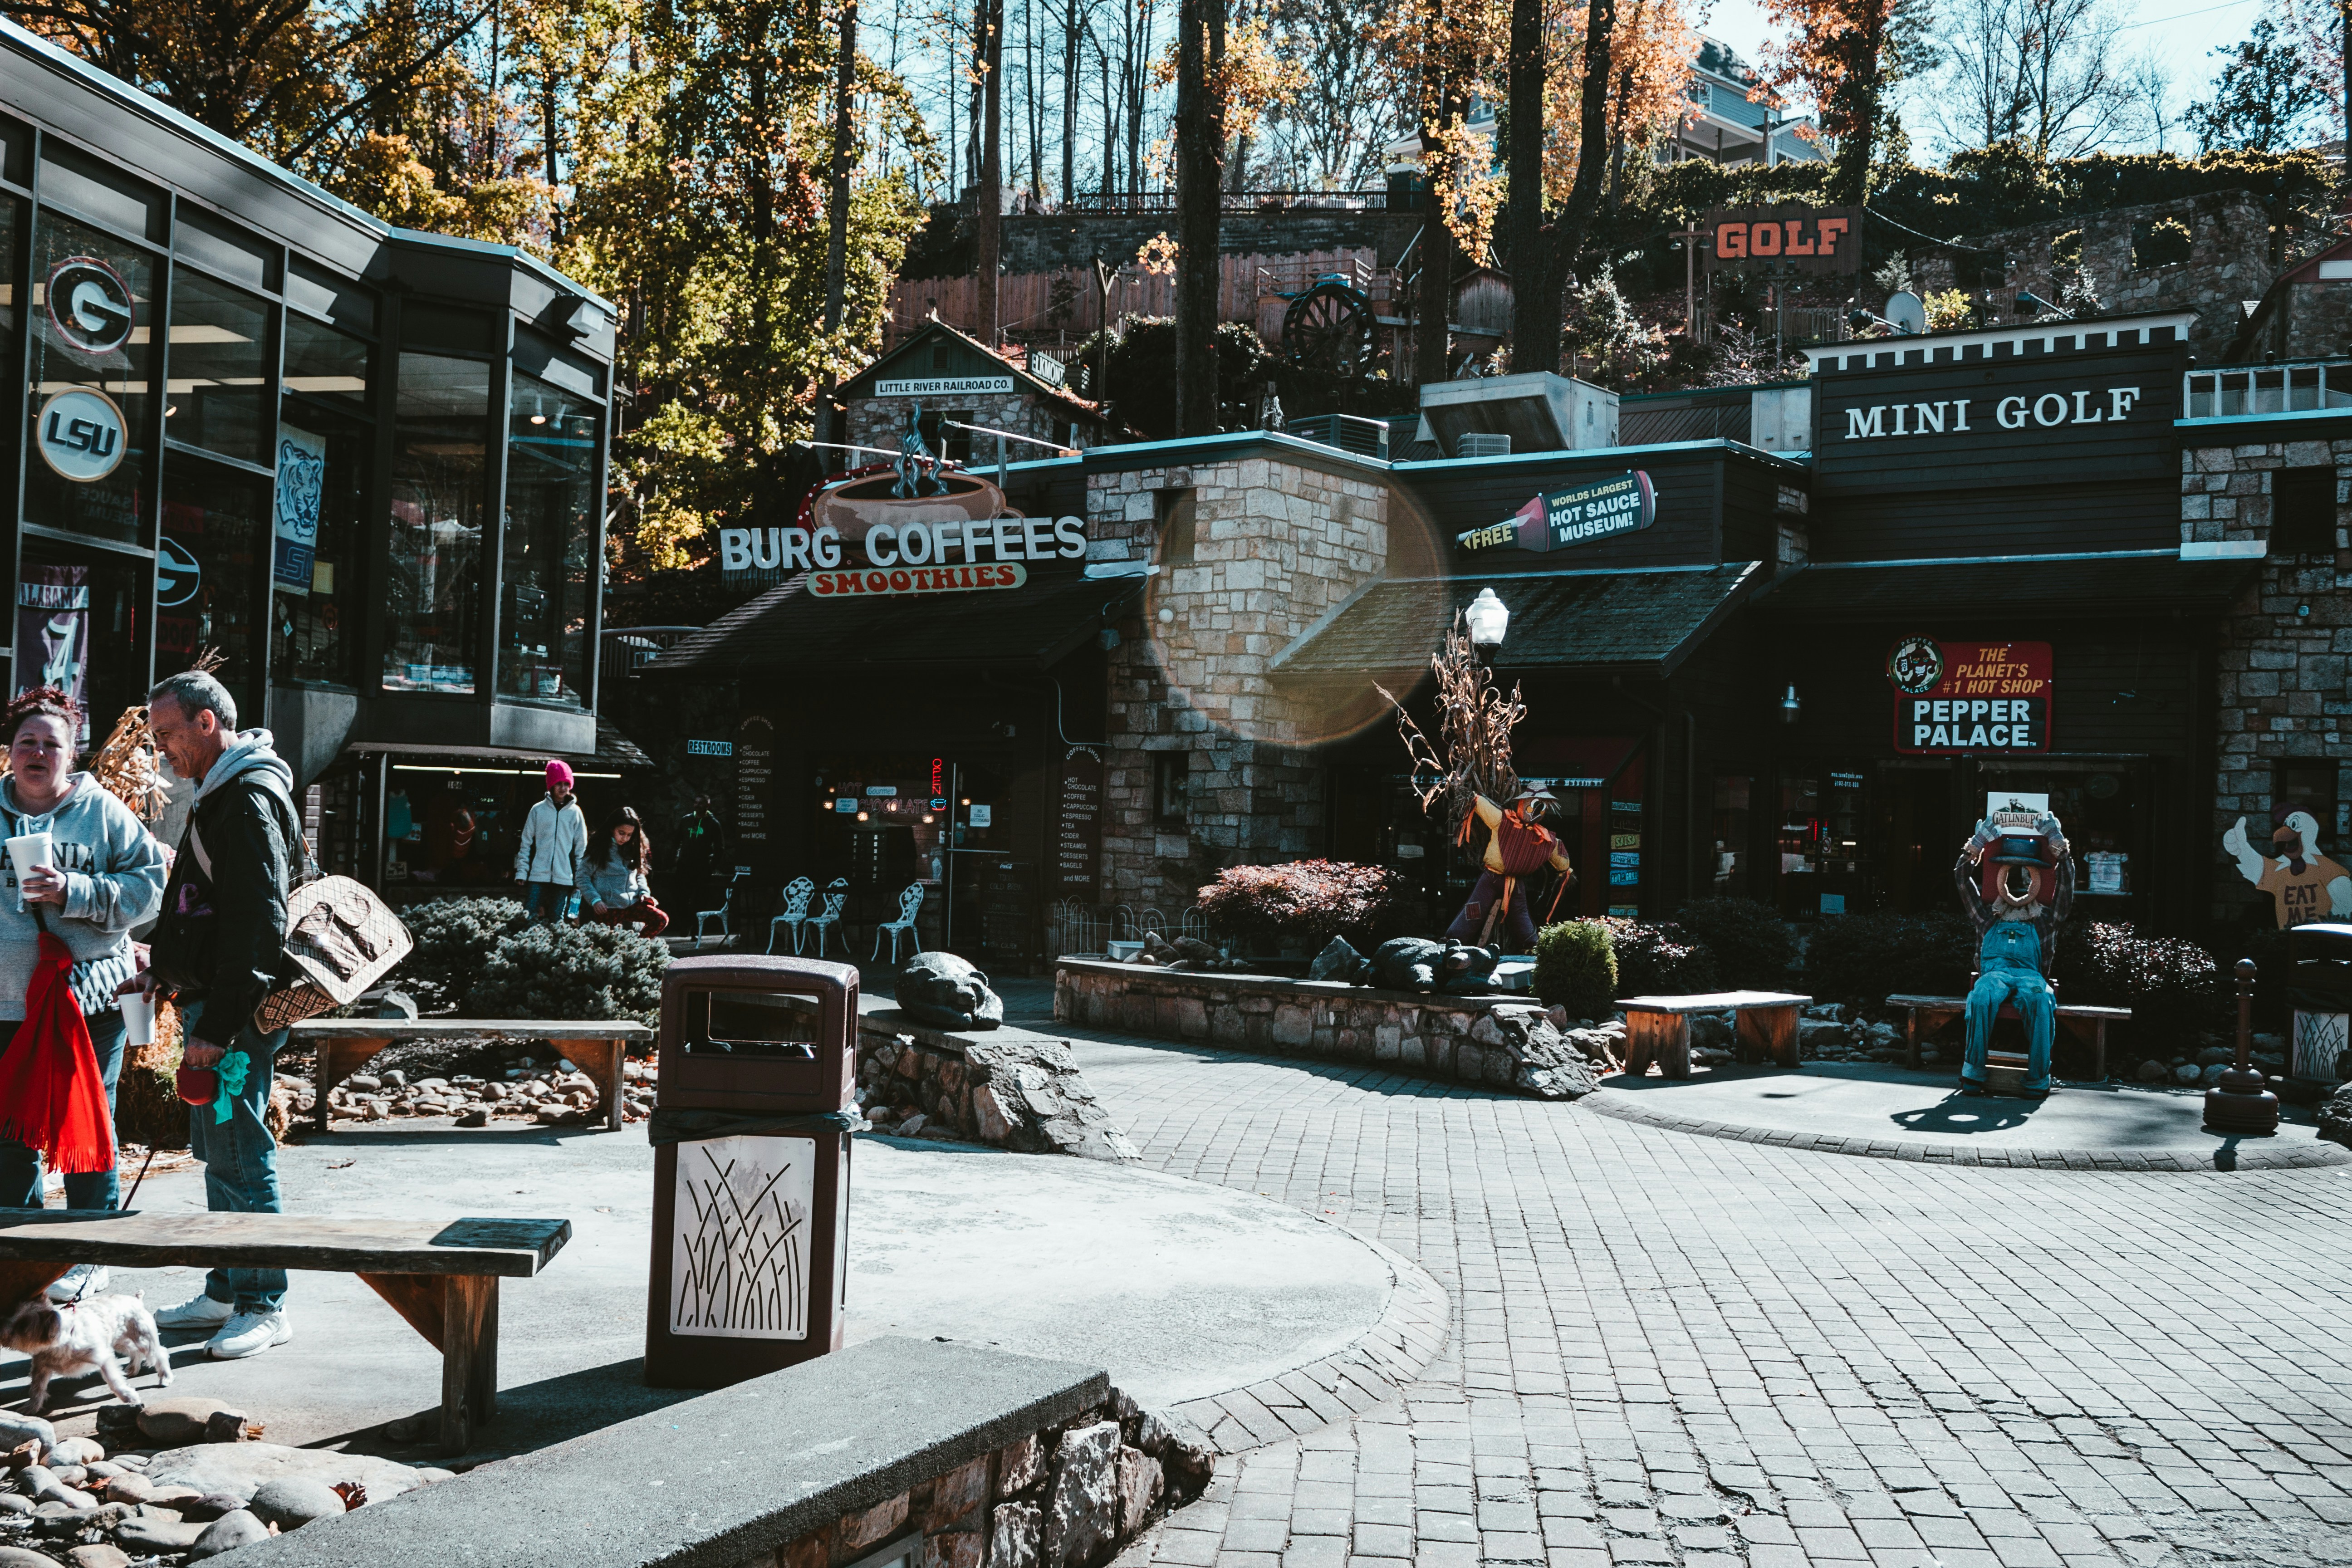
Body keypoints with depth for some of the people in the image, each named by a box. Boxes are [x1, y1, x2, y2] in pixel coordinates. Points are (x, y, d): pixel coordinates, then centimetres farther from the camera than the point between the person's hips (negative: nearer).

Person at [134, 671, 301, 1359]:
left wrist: (216, 1026, -25)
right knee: (217, 1150, 16)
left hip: (234, 1014, -11)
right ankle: (225, 1294, 25)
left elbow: (256, 923, -24)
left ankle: (264, 1305, 2)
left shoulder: (249, 800, -17)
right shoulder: (220, 793, 16)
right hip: (212, 1004, 11)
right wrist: (168, 969, 18)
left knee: (240, 1153, -5)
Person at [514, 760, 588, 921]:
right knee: (529, 918, -4)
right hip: (537, 876, 0)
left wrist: (580, 878, 3)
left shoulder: (575, 812, 5)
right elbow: (526, 844, 6)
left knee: (557, 920, 4)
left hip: (564, 877, 0)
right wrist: (521, 872, -1)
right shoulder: (538, 810, 3)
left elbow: (581, 847, 7)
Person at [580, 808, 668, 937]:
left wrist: (644, 892, 0)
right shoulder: (598, 848, -3)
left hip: (633, 903, 4)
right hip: (608, 908, -3)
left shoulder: (633, 848, 10)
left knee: (662, 920, -15)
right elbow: (583, 877, -3)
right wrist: (595, 900, -14)